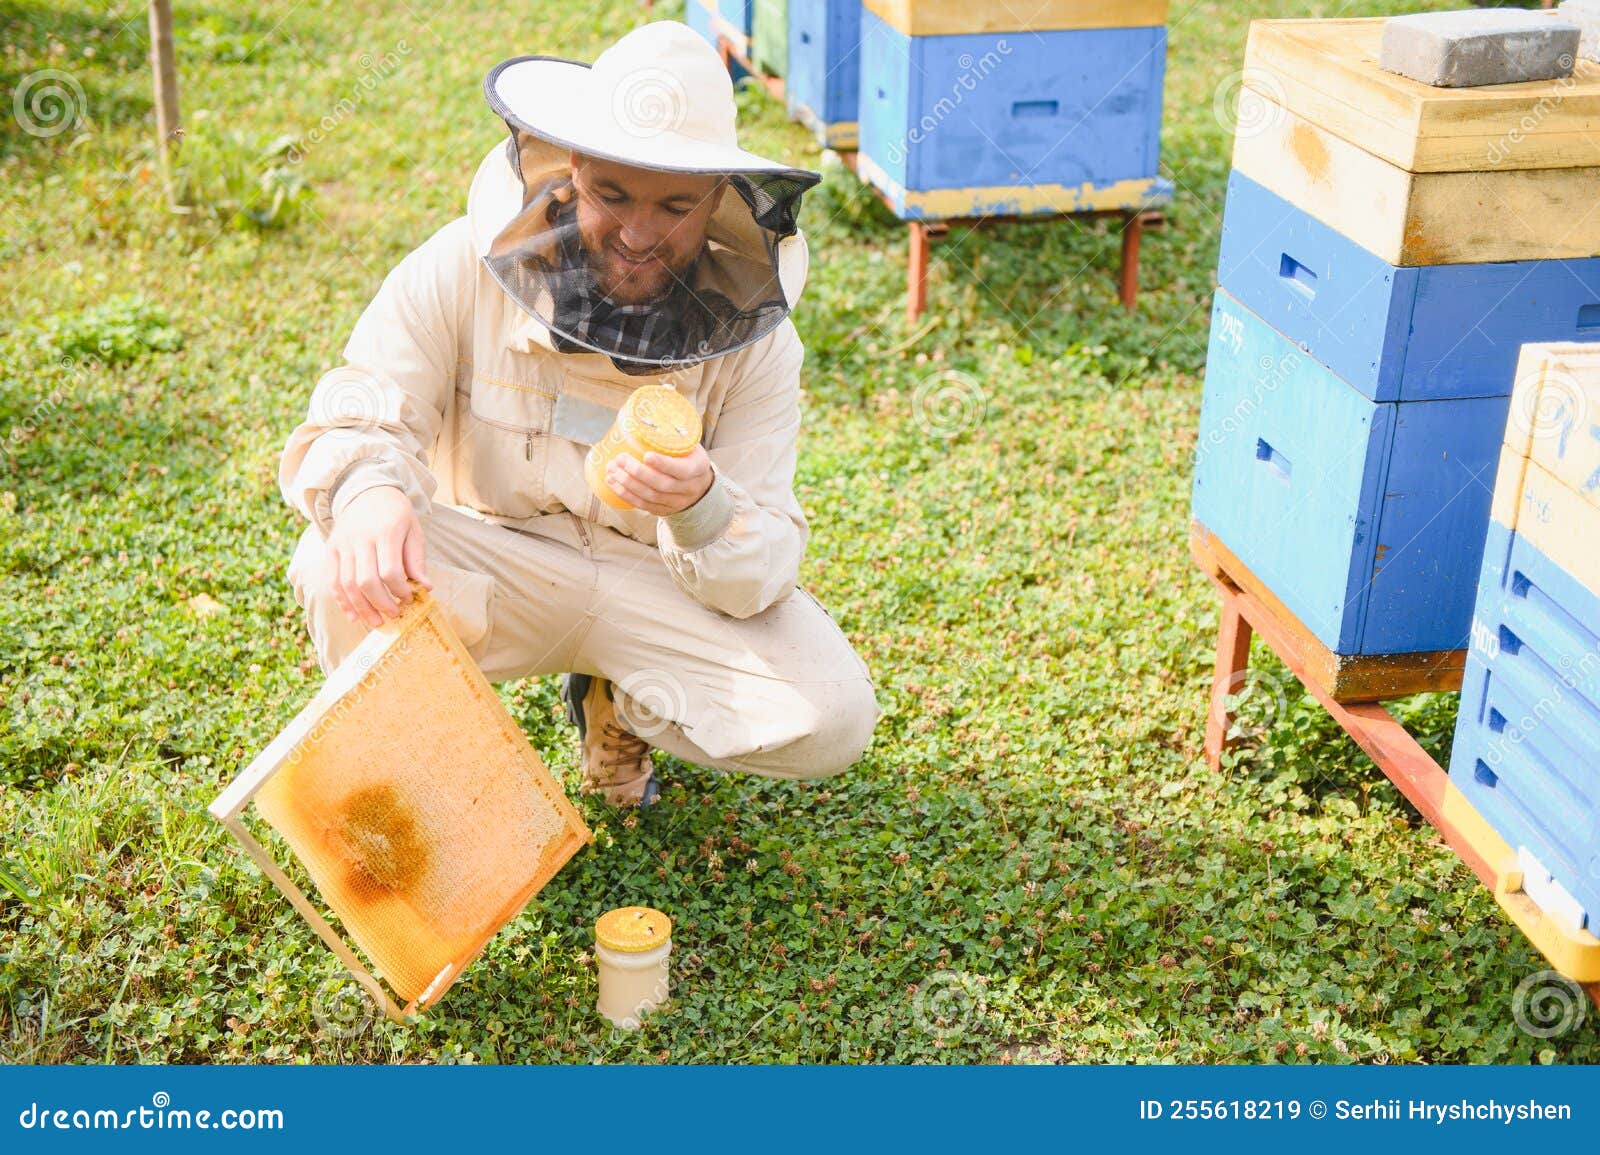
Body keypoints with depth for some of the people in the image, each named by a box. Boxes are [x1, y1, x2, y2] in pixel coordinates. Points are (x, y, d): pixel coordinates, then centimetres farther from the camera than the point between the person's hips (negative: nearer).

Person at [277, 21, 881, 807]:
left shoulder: (752, 335, -13)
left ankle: (616, 703, 10)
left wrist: (702, 504, -41)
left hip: (655, 584, 2)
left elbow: (762, 577, -16)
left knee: (832, 719, -21)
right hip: (486, 570, -1)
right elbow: (350, 422, -18)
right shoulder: (461, 269, -15)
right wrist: (367, 490, -44)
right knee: (341, 566, -32)